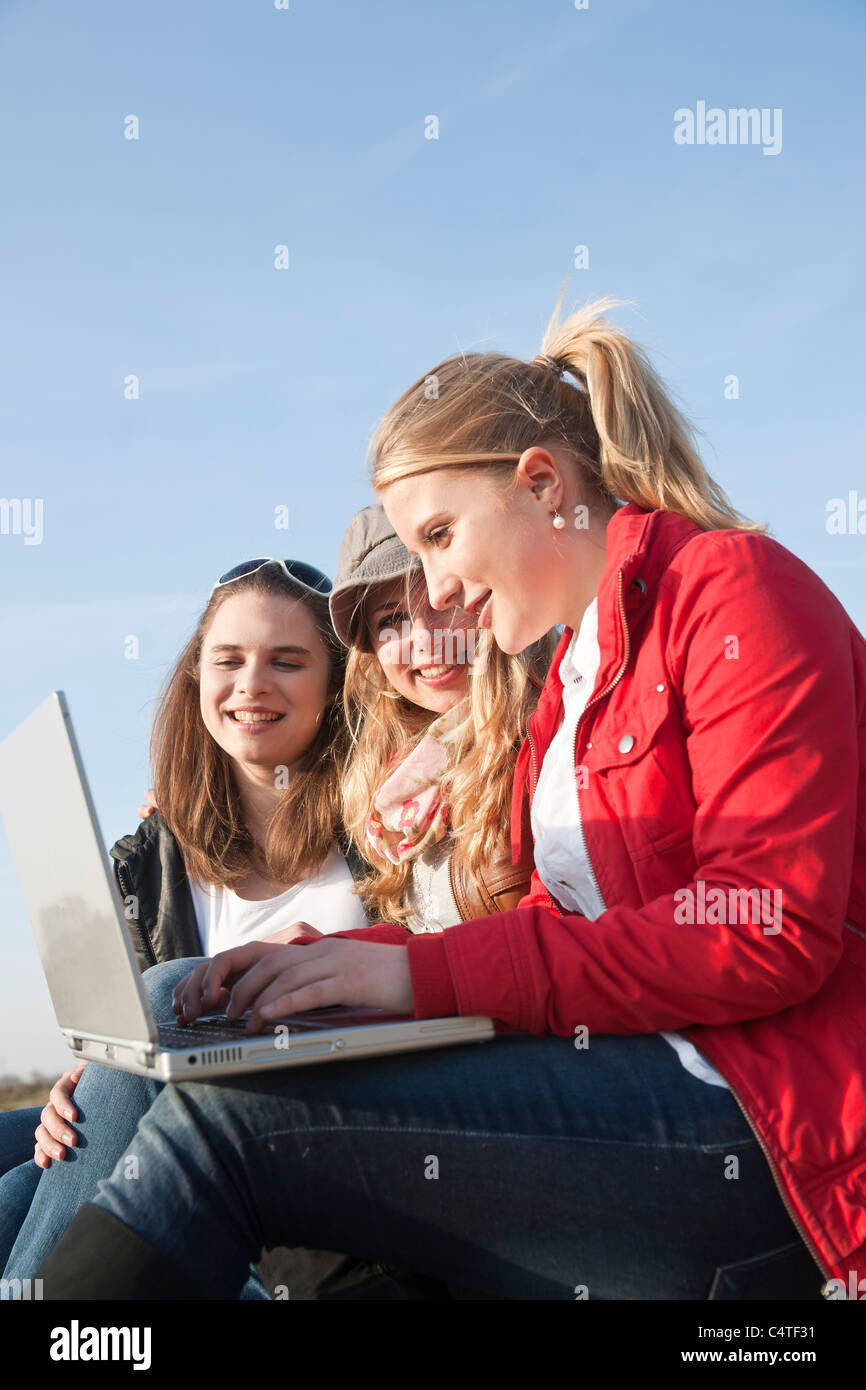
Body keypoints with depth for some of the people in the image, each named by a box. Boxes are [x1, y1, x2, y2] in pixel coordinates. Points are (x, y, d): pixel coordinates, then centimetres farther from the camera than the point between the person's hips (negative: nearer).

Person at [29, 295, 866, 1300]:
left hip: (762, 1132, -7)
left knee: (226, 1119, -20)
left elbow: (771, 930, -16)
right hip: (628, 1083, 7)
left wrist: (426, 971, -17)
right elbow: (563, 926, 14)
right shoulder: (579, 668, 20)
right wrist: (348, 960, -2)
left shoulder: (732, 586, -5)